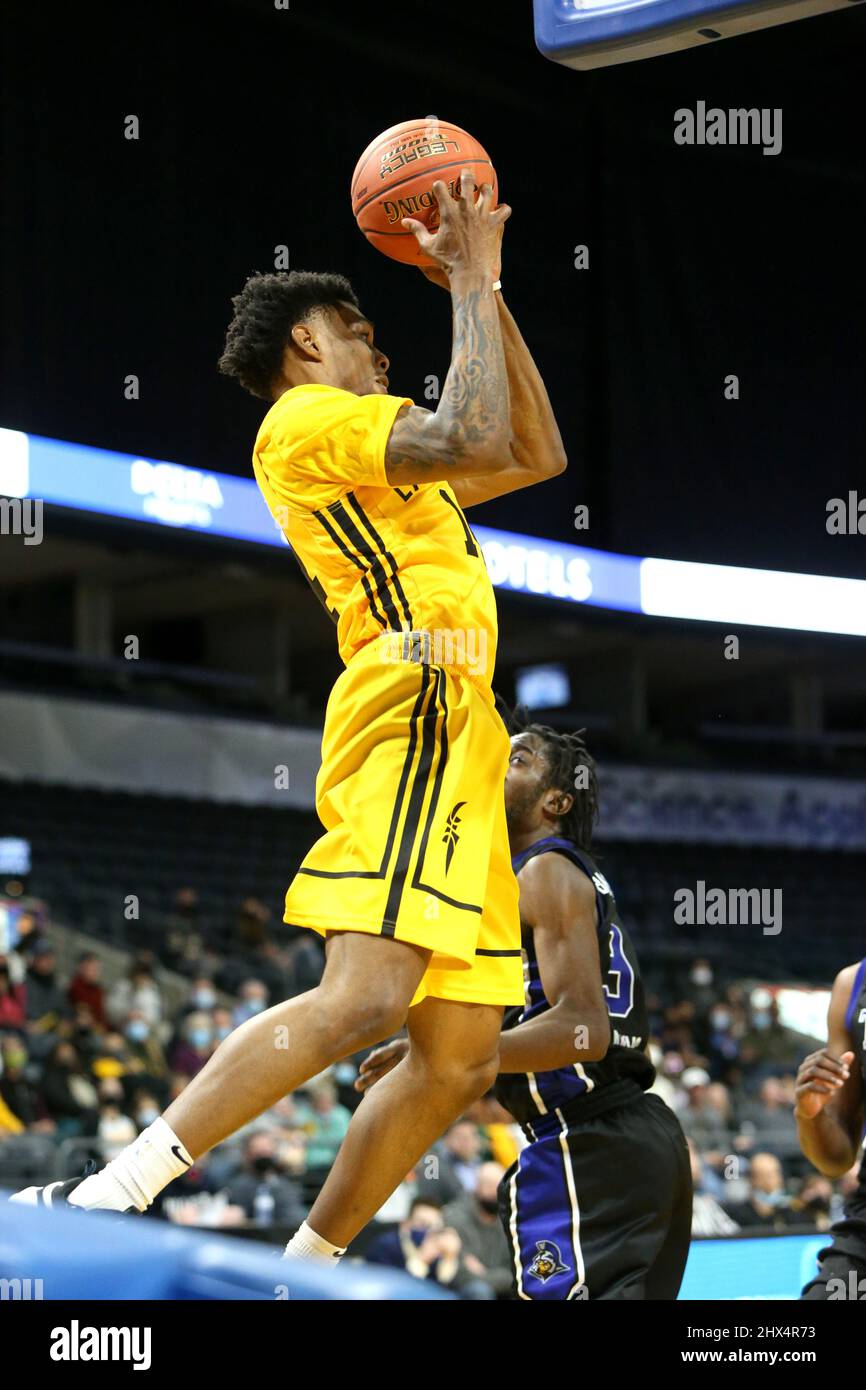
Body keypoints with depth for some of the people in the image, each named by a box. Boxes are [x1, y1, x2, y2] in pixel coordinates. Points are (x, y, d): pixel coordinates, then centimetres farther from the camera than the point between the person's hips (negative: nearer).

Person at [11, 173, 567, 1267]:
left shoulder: (363, 452, 30)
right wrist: (471, 283, -2)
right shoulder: (307, 417, 2)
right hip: (414, 710, -10)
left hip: (455, 737, 10)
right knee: (366, 997, -26)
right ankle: (109, 1198, -29)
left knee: (460, 1057, 4)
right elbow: (473, 440, -15)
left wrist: (484, 288, 28)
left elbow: (537, 453, 34)